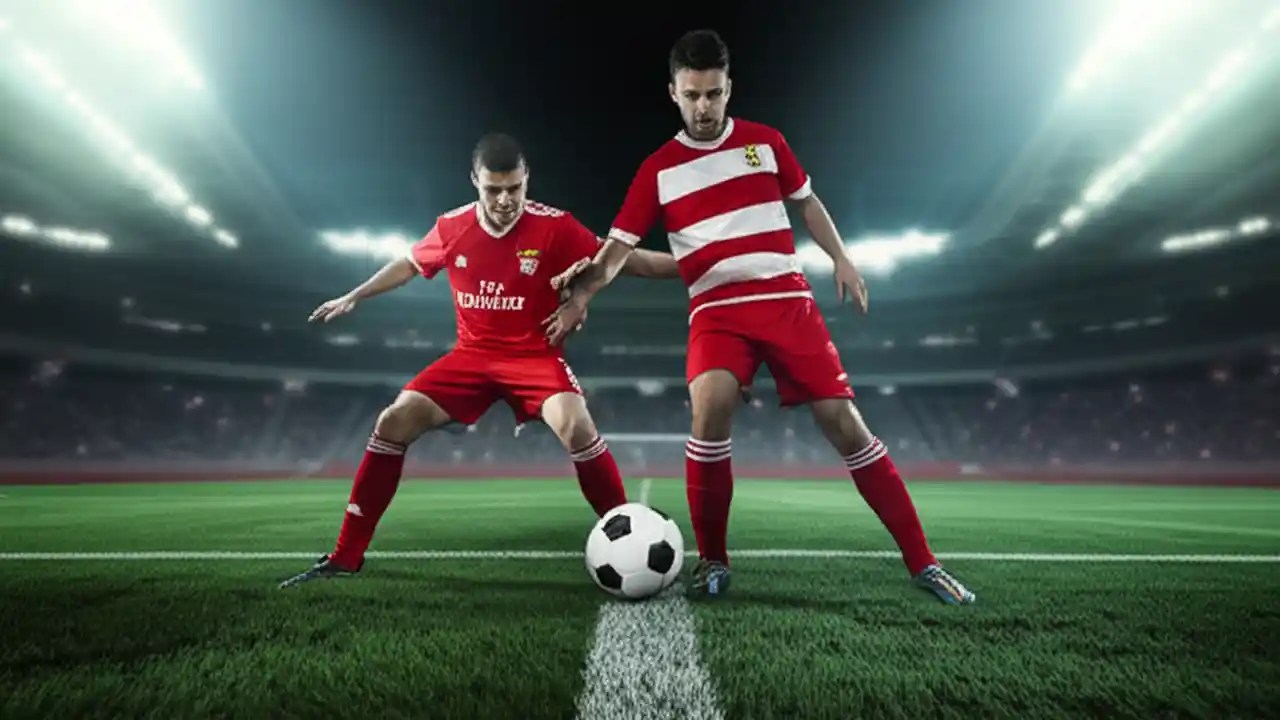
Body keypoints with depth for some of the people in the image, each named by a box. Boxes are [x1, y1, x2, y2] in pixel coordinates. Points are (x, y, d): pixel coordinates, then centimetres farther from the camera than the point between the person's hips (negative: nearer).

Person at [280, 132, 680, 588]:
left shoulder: (554, 226, -14)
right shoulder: (451, 227, -3)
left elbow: (621, 260, -9)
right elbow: (409, 265, 17)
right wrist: (353, 297, 21)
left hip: (535, 354, -3)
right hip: (473, 354, 4)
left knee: (576, 426, -31)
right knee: (393, 423, -8)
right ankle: (345, 558, 6)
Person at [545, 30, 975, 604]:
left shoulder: (765, 142, 9)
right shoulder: (658, 169, 4)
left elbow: (806, 202, 22)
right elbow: (620, 244, -1)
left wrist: (841, 260, 12)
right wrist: (584, 291, -20)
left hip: (787, 299, 2)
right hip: (717, 310, -1)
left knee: (843, 422, -5)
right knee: (709, 409, -29)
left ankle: (923, 564, 10)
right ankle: (712, 560, -7)